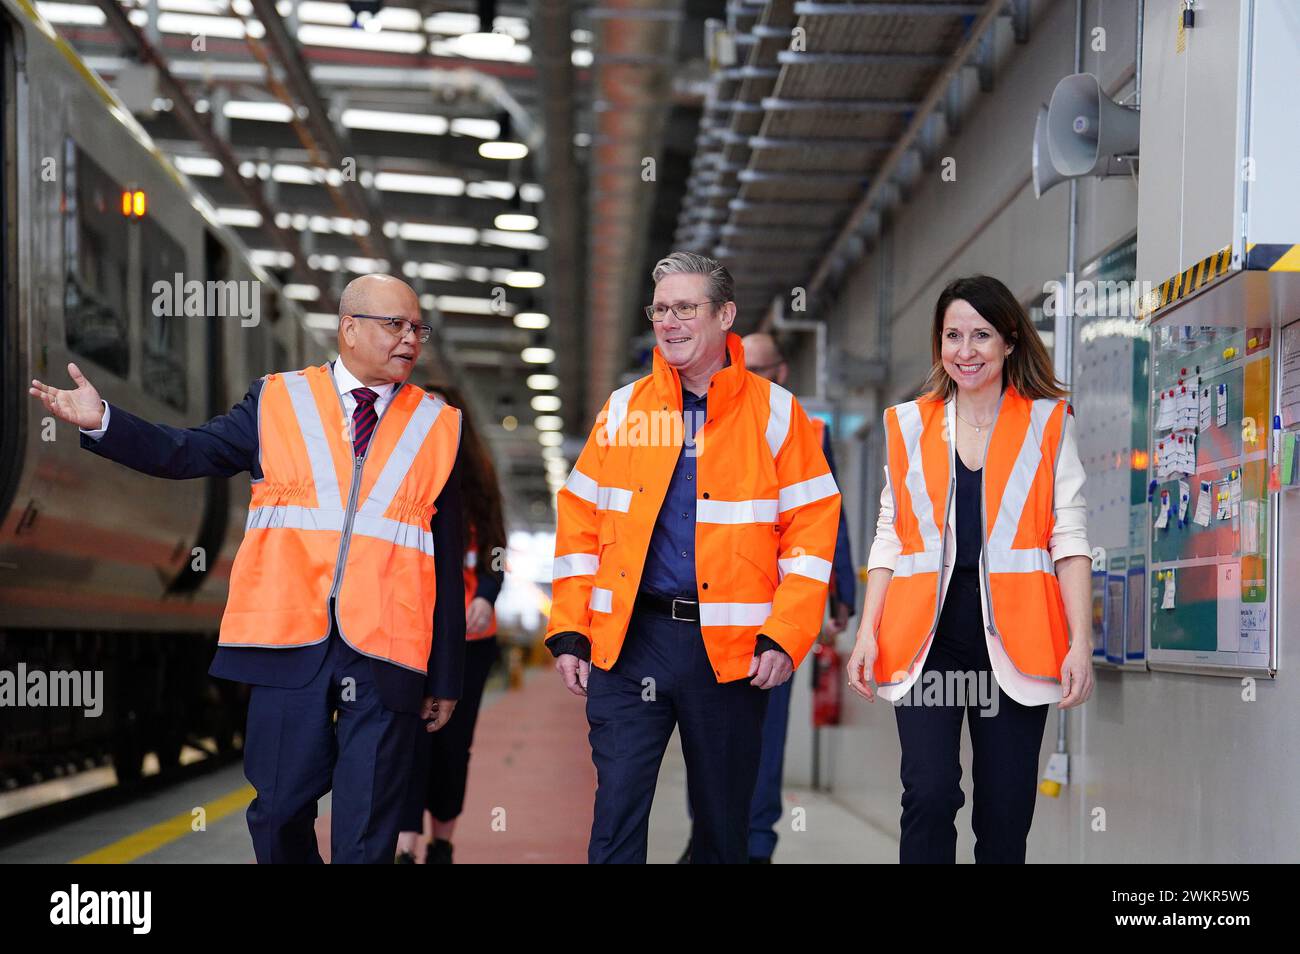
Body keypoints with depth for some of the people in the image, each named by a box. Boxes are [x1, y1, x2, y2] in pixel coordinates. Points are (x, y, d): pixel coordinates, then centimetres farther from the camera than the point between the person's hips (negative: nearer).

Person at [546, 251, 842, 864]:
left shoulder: (775, 412, 1)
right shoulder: (624, 409, 8)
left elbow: (811, 530, -2)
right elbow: (579, 522, 9)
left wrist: (784, 638, -10)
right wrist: (568, 634, 2)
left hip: (732, 649, -1)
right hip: (628, 639, 1)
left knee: (722, 825, 9)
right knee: (616, 819, -3)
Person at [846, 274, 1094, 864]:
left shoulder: (1048, 422, 7)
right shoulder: (908, 425, 12)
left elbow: (1069, 537, 3)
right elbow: (889, 537, 12)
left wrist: (1080, 643, -6)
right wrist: (867, 632, 1)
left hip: (1013, 633, -1)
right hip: (926, 632, 1)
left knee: (1006, 805, 1)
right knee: (929, 794, -11)